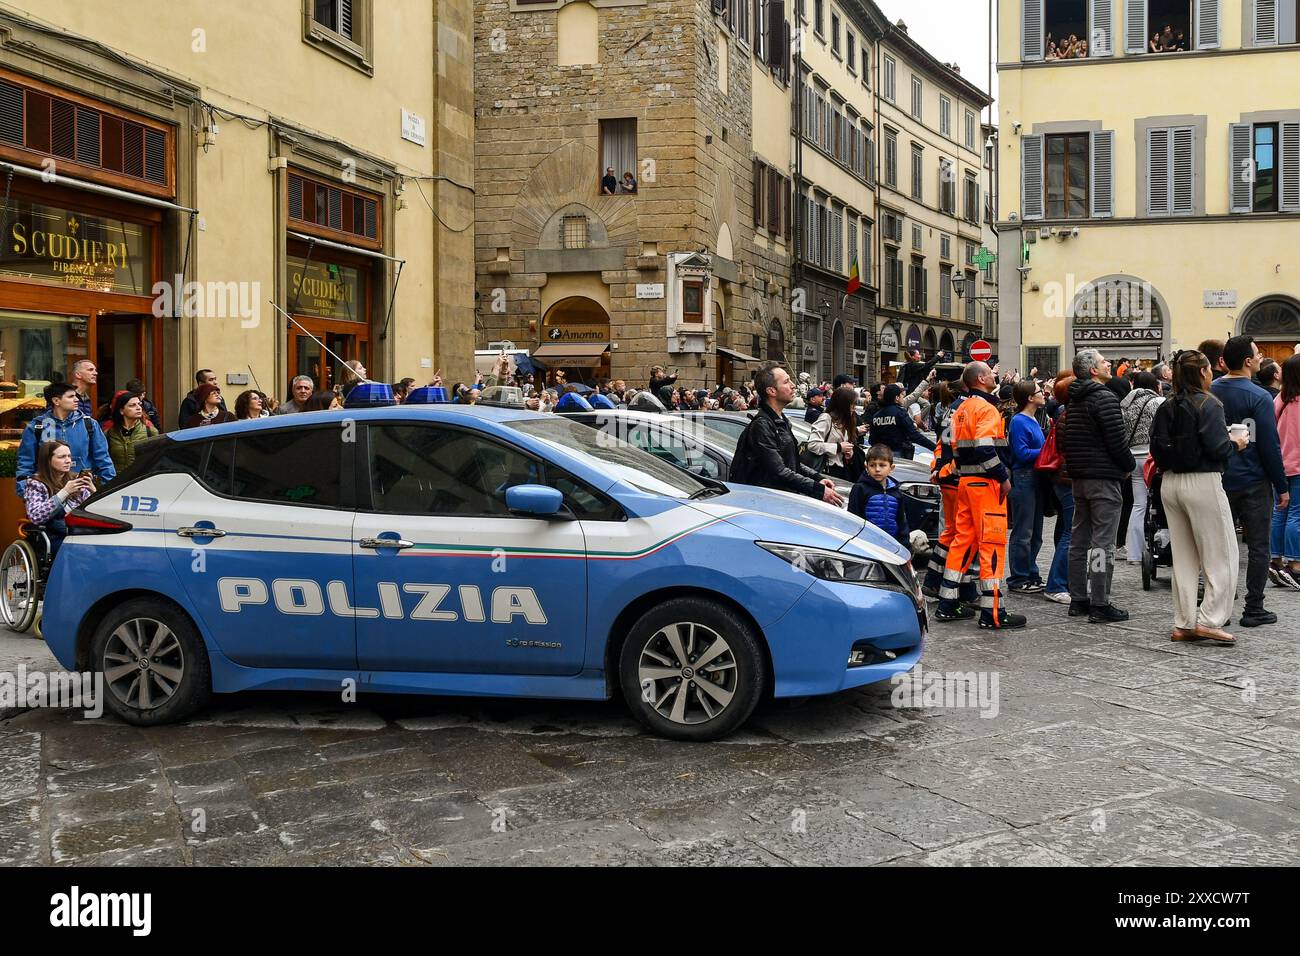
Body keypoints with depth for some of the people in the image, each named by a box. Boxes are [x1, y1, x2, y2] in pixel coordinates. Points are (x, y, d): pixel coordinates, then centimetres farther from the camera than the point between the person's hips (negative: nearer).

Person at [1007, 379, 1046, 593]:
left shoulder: (1034, 420, 15)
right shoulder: (1018, 421, -12)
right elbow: (1022, 453, -18)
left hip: (1036, 478, 9)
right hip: (1023, 478, -9)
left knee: (1035, 533, 14)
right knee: (1023, 533, -4)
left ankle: (1031, 575, 23)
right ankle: (1018, 579, 4)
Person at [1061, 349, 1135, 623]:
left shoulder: (1073, 402, 13)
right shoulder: (1105, 398, -14)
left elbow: (1063, 442, 18)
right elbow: (1117, 441, -17)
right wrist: (1130, 465, -1)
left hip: (1078, 477, 9)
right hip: (1104, 478, -9)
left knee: (1079, 539, 12)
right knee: (1102, 542, -6)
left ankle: (1078, 600, 17)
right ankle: (1100, 605, -5)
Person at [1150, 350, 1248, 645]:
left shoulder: (1167, 407, 6)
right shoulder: (1208, 405, -11)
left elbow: (1156, 447, 6)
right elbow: (1217, 449, -17)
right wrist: (1235, 443, 2)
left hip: (1170, 484, 7)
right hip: (1202, 482, -7)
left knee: (1183, 558, 12)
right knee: (1222, 555, 3)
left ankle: (1183, 625, 15)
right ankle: (1209, 620, -2)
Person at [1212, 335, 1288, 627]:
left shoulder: (1209, 392, 2)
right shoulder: (1259, 397, -14)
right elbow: (1270, 446, -14)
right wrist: (1282, 486, -5)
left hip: (1218, 480, 5)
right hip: (1253, 482, -5)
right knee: (1258, 547, 4)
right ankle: (1254, 609, 7)